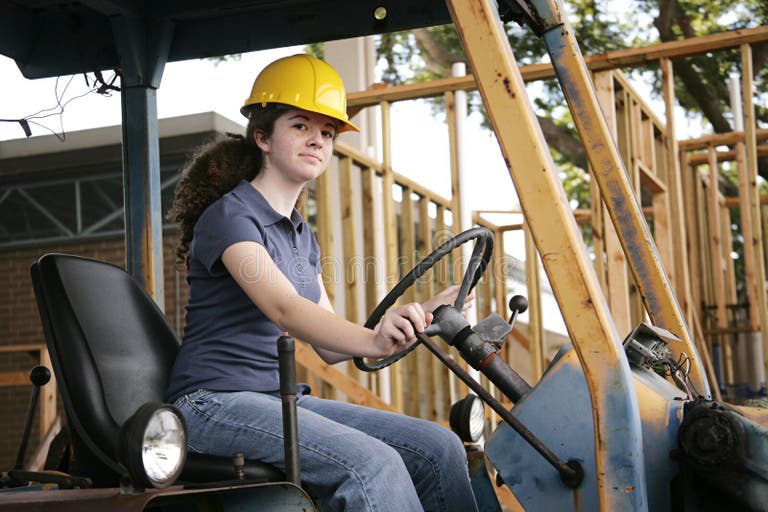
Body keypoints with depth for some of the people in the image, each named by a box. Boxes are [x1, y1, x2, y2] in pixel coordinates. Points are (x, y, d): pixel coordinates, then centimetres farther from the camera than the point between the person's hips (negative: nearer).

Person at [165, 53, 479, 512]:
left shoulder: (301, 235, 17)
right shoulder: (229, 217, -10)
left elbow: (330, 345, 15)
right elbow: (284, 308, -28)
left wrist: (420, 316, 3)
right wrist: (373, 340, -45)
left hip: (284, 401, 8)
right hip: (217, 405, -8)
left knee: (438, 448, -10)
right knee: (371, 465, -30)